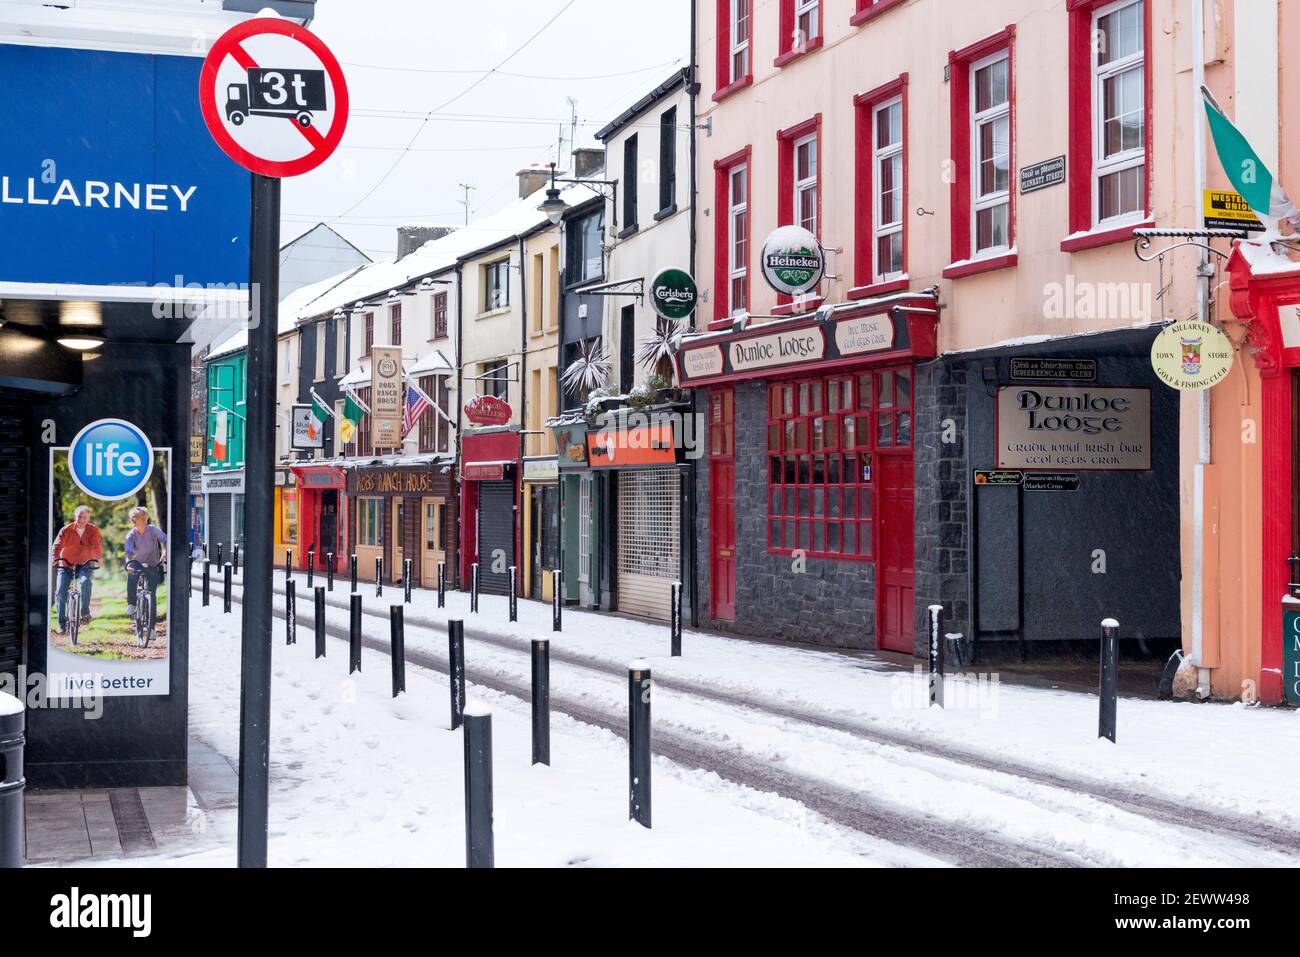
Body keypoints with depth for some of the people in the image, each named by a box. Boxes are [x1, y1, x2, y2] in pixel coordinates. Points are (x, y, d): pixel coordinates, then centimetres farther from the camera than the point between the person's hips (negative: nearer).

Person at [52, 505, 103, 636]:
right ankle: (62, 624, -1)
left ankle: (84, 613, -21)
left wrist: (99, 557, -41)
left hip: (84, 565, -1)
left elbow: (97, 544, -21)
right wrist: (54, 558, -38)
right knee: (60, 592, -13)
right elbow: (58, 545, -18)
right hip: (66, 565, 1)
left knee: (86, 581, -33)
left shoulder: (93, 530, -6)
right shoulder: (66, 530, -7)